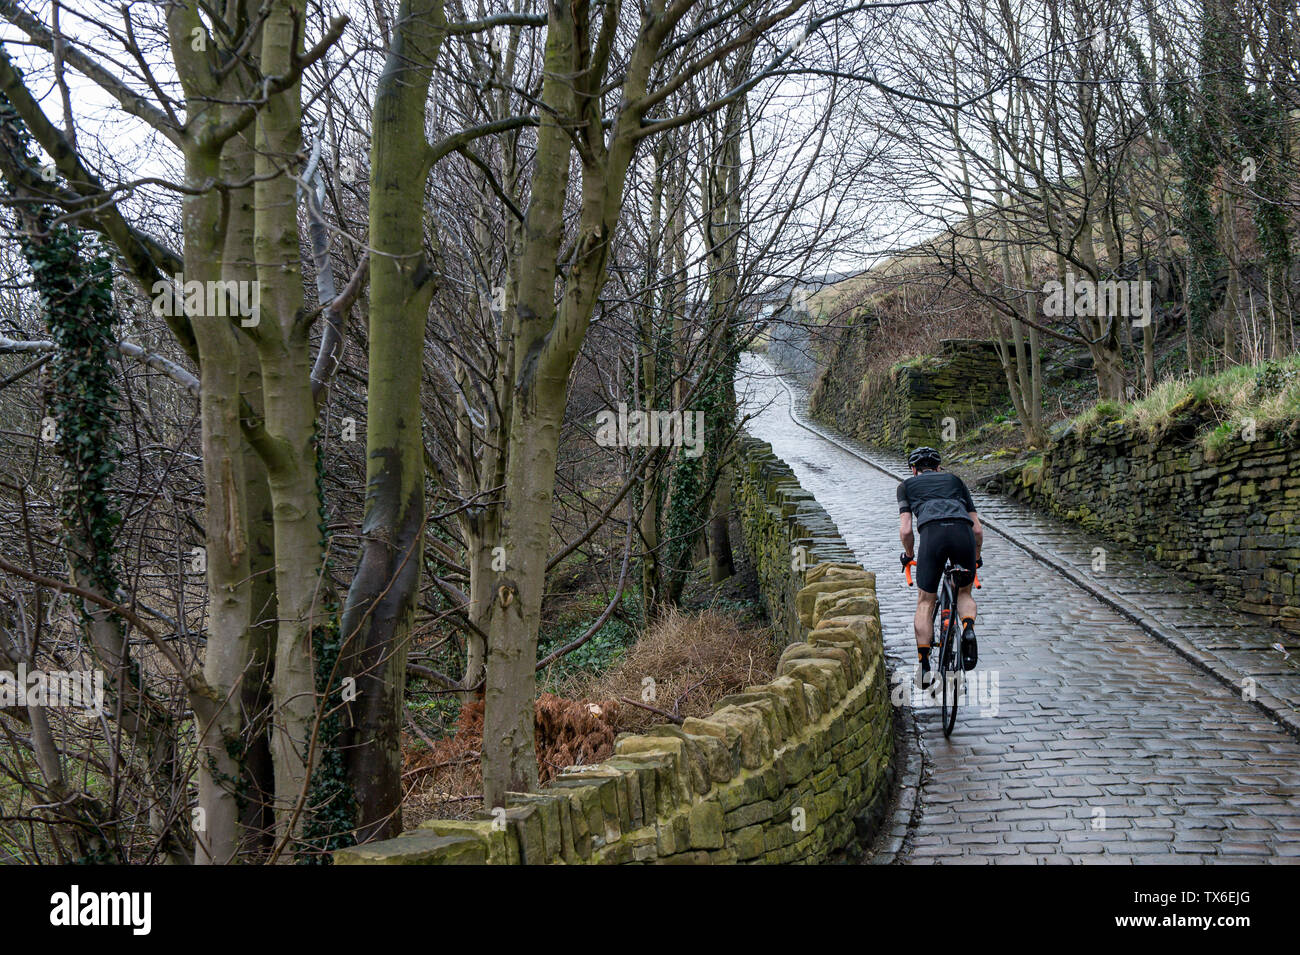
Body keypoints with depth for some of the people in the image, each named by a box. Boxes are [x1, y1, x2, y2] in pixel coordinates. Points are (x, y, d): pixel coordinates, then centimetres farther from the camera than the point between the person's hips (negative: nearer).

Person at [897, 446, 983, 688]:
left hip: (932, 532, -2)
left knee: (925, 603, 14)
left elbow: (906, 530, 16)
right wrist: (976, 559, 45)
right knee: (964, 593, 25)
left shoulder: (907, 485, 28)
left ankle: (924, 667, 8)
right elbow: (978, 529, 29)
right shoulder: (955, 480, 34)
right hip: (964, 532, 2)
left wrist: (909, 554, 36)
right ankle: (969, 629, -5)